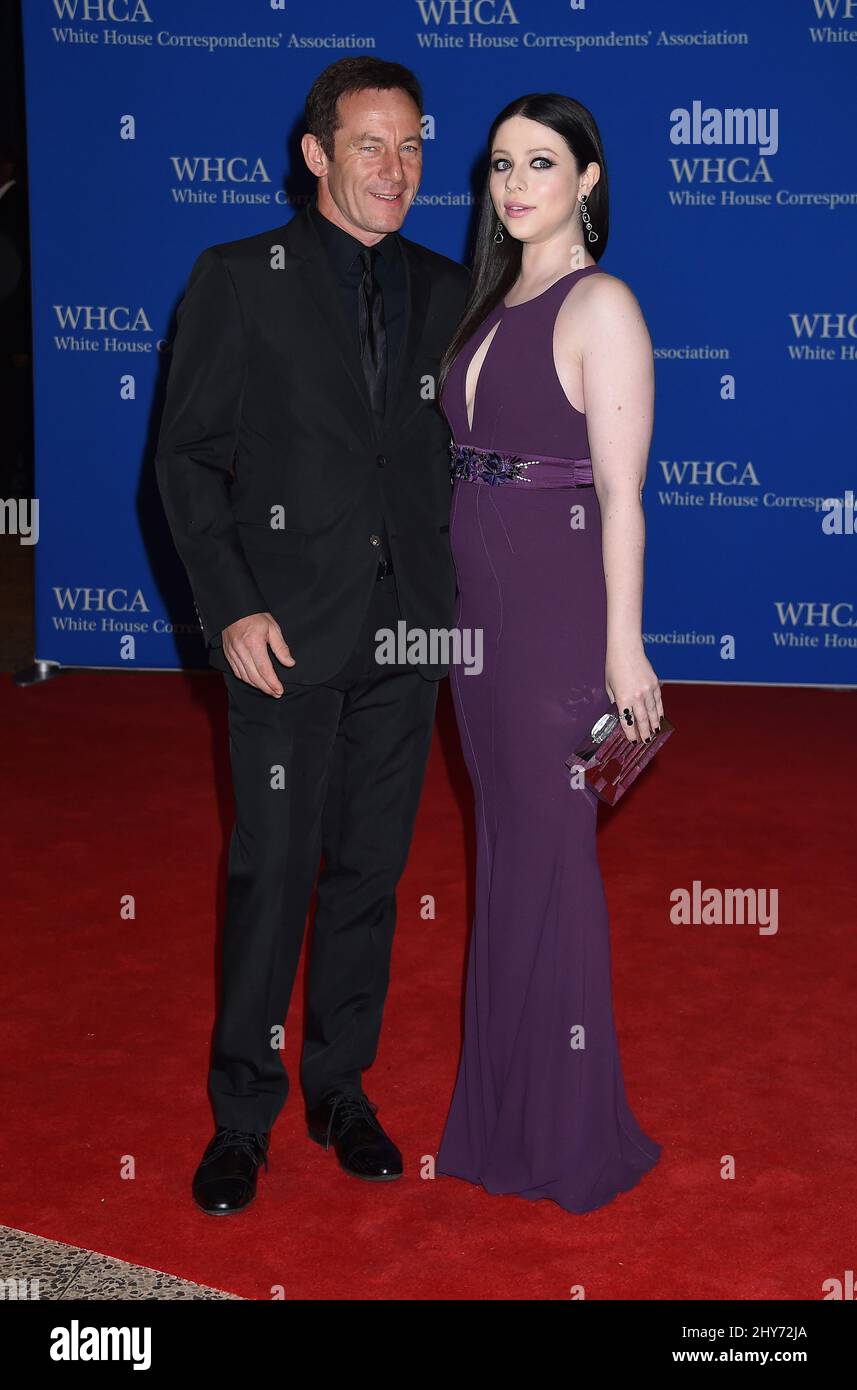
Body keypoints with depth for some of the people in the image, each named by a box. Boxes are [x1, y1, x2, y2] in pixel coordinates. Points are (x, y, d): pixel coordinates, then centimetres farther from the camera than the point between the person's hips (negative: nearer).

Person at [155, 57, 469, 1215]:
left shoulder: (447, 292, 10)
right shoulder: (238, 279, -1)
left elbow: (458, 455, 15)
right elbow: (189, 459, -3)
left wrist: (458, 589, 4)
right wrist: (231, 608, -12)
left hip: (406, 631, 4)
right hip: (287, 629, -4)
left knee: (370, 870, 10)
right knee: (273, 872, -1)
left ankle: (341, 1087, 25)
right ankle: (242, 1114, 13)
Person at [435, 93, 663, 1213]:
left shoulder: (600, 304, -10)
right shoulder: (494, 301, 14)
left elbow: (619, 490, -14)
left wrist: (624, 646, -17)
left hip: (558, 608, -8)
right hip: (480, 602, 8)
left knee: (549, 854, 1)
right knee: (502, 845, 14)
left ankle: (567, 1130, 17)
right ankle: (500, 1111, 28)